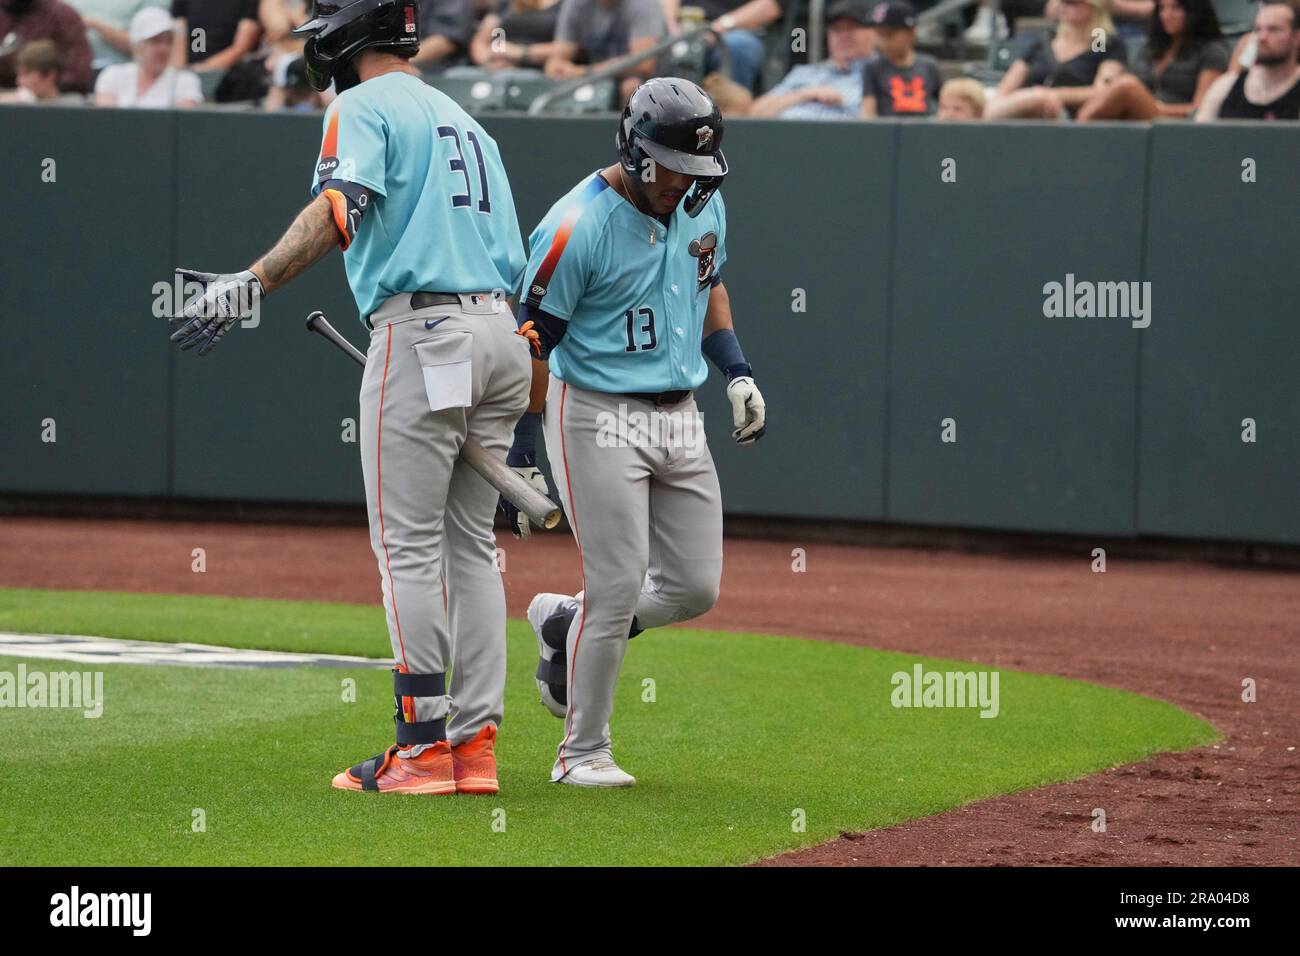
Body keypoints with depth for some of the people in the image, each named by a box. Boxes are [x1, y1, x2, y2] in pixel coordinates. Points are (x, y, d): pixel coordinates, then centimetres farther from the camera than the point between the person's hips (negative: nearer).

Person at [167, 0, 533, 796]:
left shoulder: (364, 108, -1)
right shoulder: (465, 123, 24)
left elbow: (339, 210, -22)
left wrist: (251, 287, -29)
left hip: (419, 335, -8)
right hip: (500, 330, 8)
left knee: (408, 548, -4)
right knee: (471, 543, 10)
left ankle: (424, 746, -6)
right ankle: (476, 744, 8)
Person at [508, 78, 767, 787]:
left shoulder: (703, 204, 4)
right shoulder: (578, 227, -18)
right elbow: (533, 342, -13)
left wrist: (736, 370, 10)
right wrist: (522, 455, -14)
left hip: (679, 418, 7)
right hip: (599, 416, -7)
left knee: (694, 589, 6)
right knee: (618, 588, -9)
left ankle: (563, 624, 30)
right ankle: (583, 753, 5)